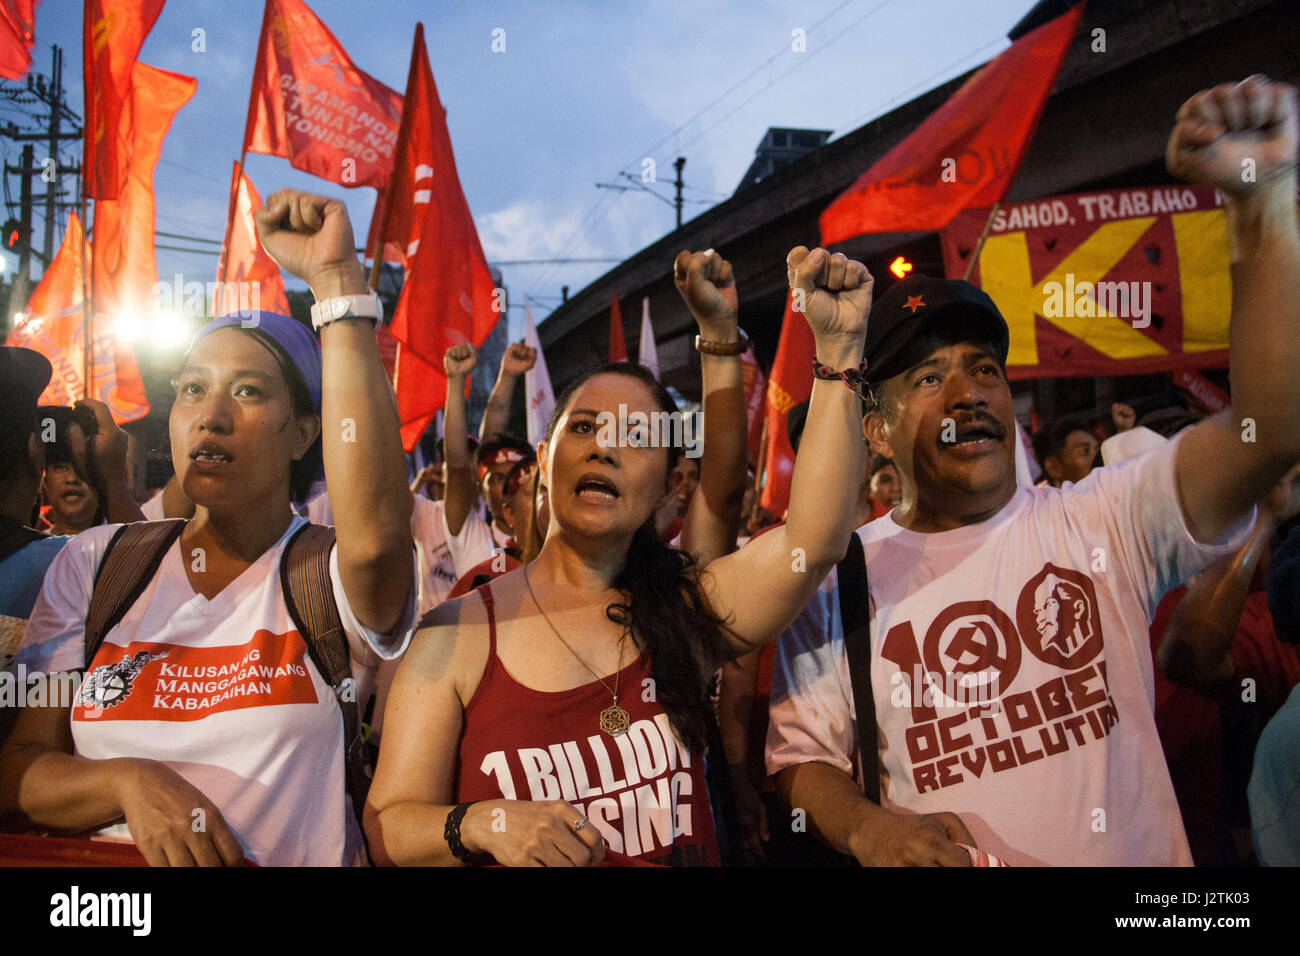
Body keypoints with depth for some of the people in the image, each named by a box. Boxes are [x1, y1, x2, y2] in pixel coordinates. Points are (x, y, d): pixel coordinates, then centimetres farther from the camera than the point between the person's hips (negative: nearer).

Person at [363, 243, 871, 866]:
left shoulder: (685, 611, 1)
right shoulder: (456, 634, -3)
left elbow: (812, 540, -15)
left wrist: (837, 344, -17)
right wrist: (484, 824, -19)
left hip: (679, 856, 0)